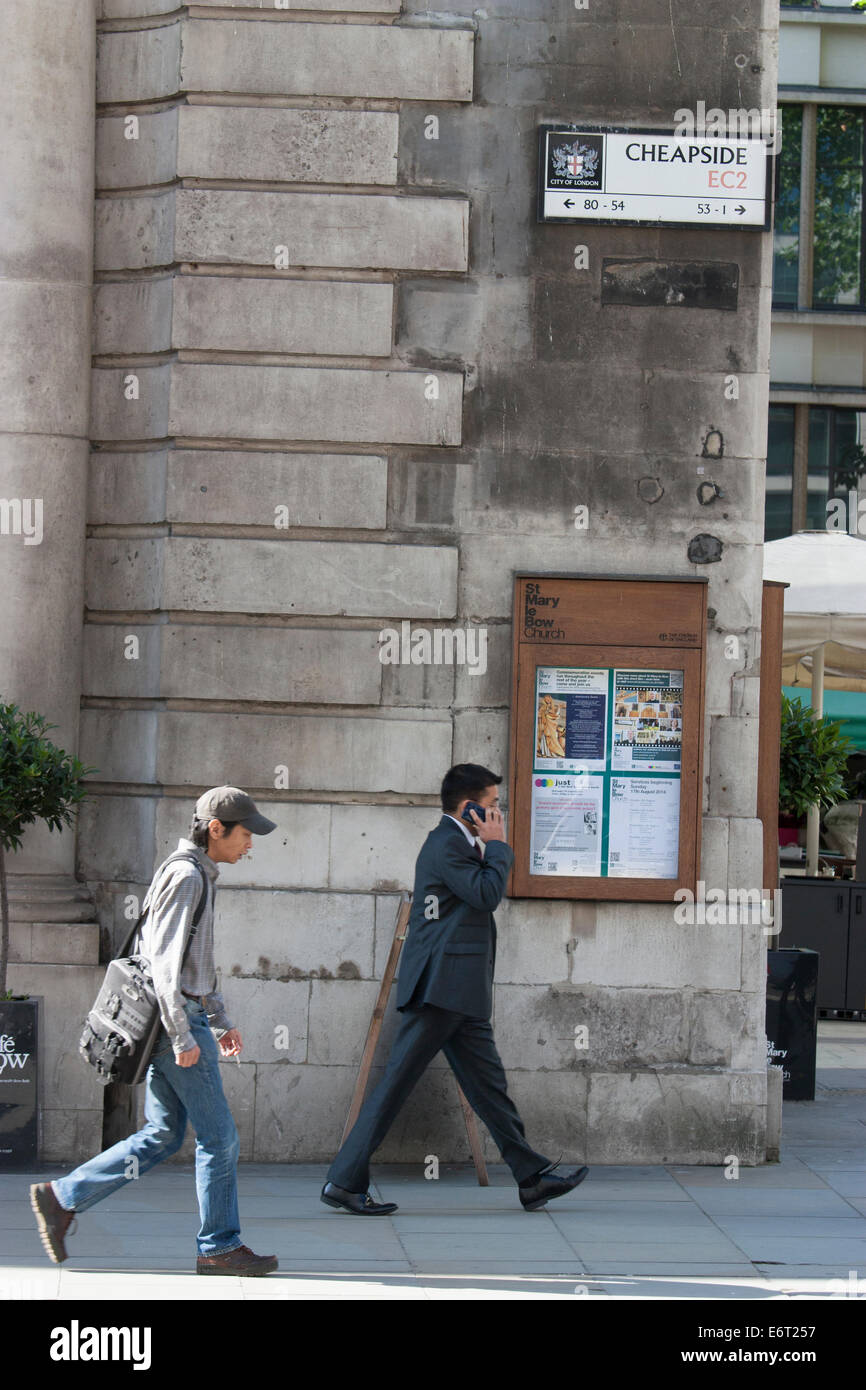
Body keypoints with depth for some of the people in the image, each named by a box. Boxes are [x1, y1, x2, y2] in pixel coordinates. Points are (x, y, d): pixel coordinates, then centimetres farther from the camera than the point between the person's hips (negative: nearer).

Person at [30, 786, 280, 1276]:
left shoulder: (200, 875, 17)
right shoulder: (185, 876, -15)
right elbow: (165, 961, -21)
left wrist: (221, 1020, 25)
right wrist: (184, 1037, -20)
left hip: (182, 1018, 10)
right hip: (178, 1020, -10)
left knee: (162, 1135, 10)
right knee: (219, 1134, -2)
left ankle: (62, 1198, 10)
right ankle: (220, 1246, 6)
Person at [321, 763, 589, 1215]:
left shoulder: (454, 843, 22)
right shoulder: (446, 844, -11)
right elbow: (487, 893, -19)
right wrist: (497, 845, -9)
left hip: (460, 993, 11)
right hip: (440, 987, -11)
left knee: (487, 1084, 10)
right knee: (396, 1081, -9)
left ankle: (533, 1178, 11)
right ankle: (344, 1181, -7)